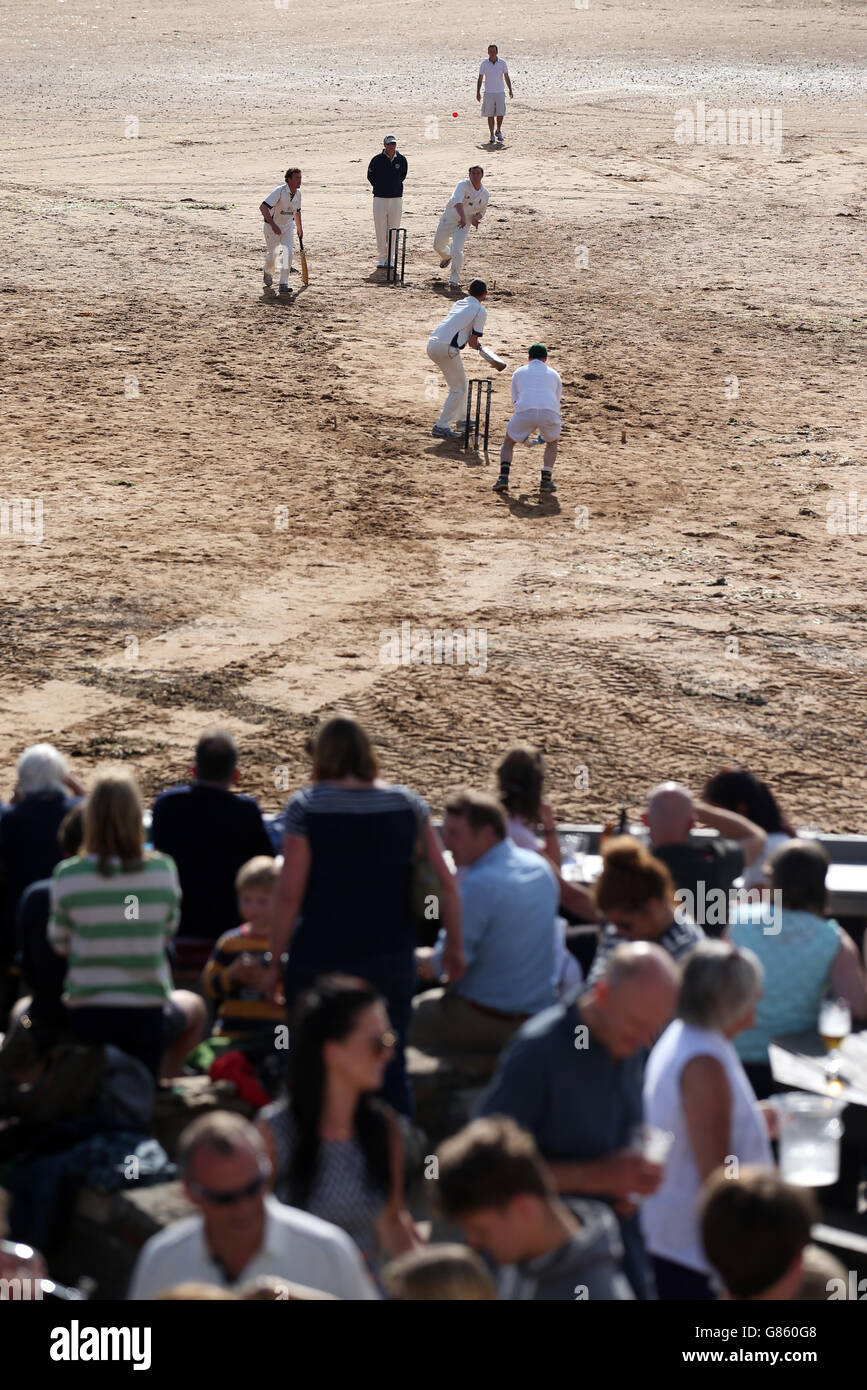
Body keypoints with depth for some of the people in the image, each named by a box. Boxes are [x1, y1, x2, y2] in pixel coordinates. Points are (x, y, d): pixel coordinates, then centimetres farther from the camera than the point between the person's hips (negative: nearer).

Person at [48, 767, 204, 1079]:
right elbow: (166, 934, 4)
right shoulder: (163, 871, -12)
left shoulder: (67, 876, -13)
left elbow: (60, 944, 0)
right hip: (146, 1017, 0)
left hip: (85, 1018, 0)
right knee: (193, 1006, 36)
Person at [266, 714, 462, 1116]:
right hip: (392, 958, 3)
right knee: (392, 1067, 11)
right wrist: (454, 947, 13)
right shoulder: (408, 805, 2)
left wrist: (275, 960, -3)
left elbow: (289, 895, -11)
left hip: (320, 959, -3)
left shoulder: (306, 807, -8)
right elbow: (445, 885, 2)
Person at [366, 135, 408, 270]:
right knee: (380, 228, -1)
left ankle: (390, 258, 11)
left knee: (393, 229, 3)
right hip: (380, 198, -1)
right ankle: (382, 257, 8)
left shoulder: (402, 159, 2)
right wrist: (380, 188, 10)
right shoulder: (377, 159, -5)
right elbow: (370, 176, 8)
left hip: (396, 198, 1)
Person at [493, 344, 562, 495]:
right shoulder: (554, 374, 30)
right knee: (552, 441, 30)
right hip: (549, 412, 1)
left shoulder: (519, 372, 28)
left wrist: (528, 431, 44)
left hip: (525, 411, -1)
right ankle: (546, 480, 17)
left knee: (508, 441, 24)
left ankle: (503, 477, 4)